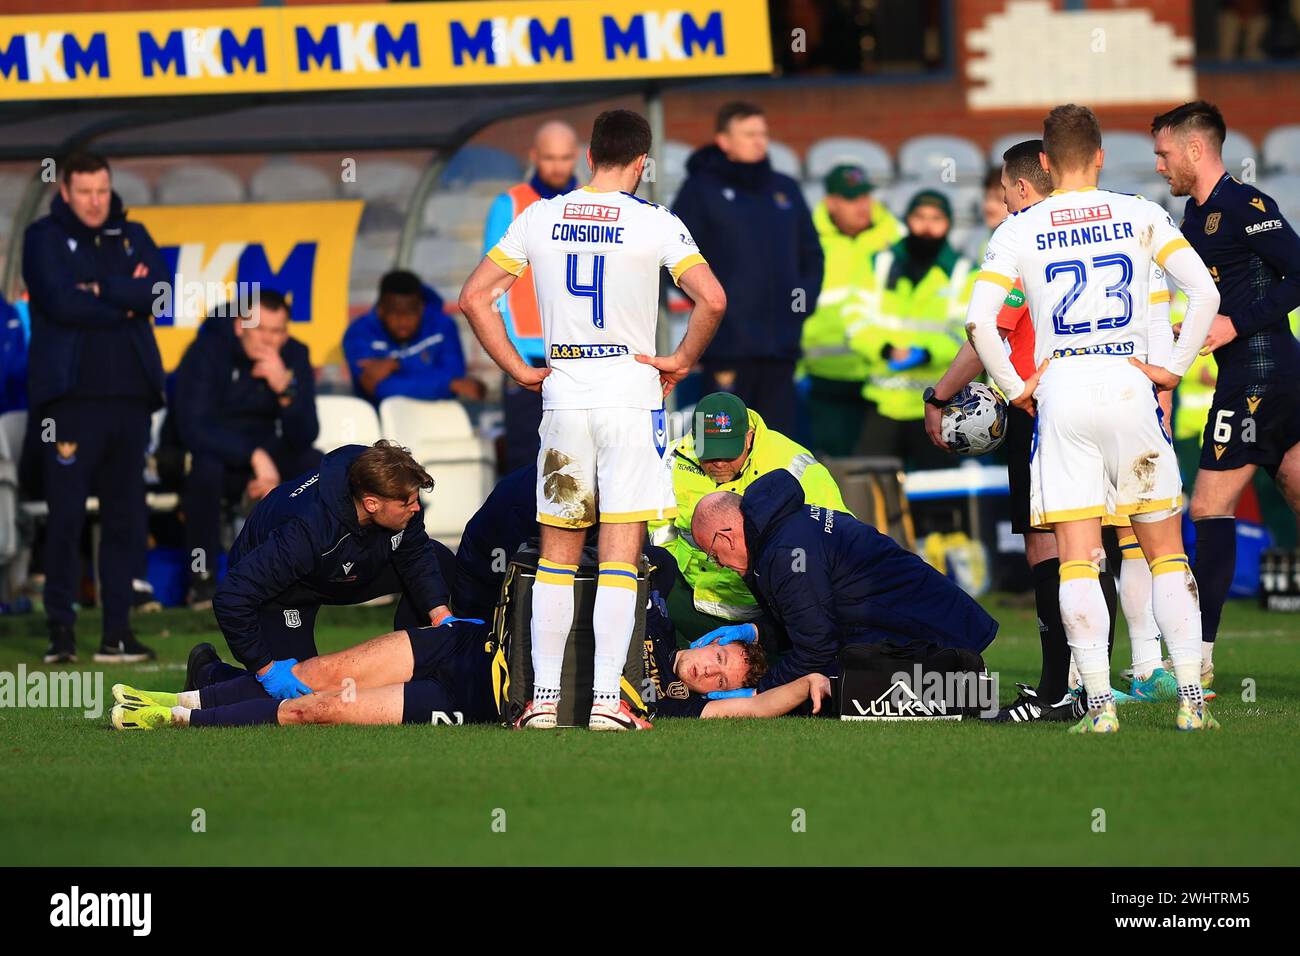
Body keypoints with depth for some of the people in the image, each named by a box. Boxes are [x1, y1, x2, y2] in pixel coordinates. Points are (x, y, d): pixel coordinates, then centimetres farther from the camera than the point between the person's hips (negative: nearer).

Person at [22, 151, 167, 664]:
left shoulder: (133, 236, 16)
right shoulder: (44, 238, 3)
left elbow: (159, 292, -1)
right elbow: (60, 302, -12)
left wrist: (99, 289, -9)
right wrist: (123, 307, -4)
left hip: (130, 394, 4)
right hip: (71, 395, -4)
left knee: (126, 515, 4)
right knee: (66, 515, -7)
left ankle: (118, 629, 8)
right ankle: (61, 629, -3)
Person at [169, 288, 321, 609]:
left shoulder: (294, 357, -5)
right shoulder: (207, 352, -18)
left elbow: (303, 438, -13)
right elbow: (192, 429, -29)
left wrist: (286, 388, -31)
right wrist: (255, 456, -35)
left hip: (259, 455, 5)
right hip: (199, 452, -4)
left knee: (314, 465, -21)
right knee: (206, 466, -38)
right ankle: (202, 579, -25)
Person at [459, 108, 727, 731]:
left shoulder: (539, 219, 4)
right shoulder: (655, 224, -5)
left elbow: (473, 297, 3)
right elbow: (712, 300, -16)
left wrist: (518, 371, 8)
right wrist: (682, 362, -2)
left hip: (562, 399, 3)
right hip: (632, 397, -3)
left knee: (557, 552, 12)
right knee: (619, 555, -2)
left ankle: (544, 697, 9)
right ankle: (607, 699, -7)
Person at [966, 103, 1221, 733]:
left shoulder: (1019, 231, 4)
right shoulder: (1140, 216, 5)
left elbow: (978, 320, -7)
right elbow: (1205, 292, -4)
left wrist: (1015, 390, 3)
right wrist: (1175, 368, 3)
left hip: (1059, 389, -1)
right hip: (1129, 384, 1)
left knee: (1077, 558, 1)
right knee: (1165, 551, 9)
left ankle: (1099, 704, -6)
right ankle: (1191, 699, 2)